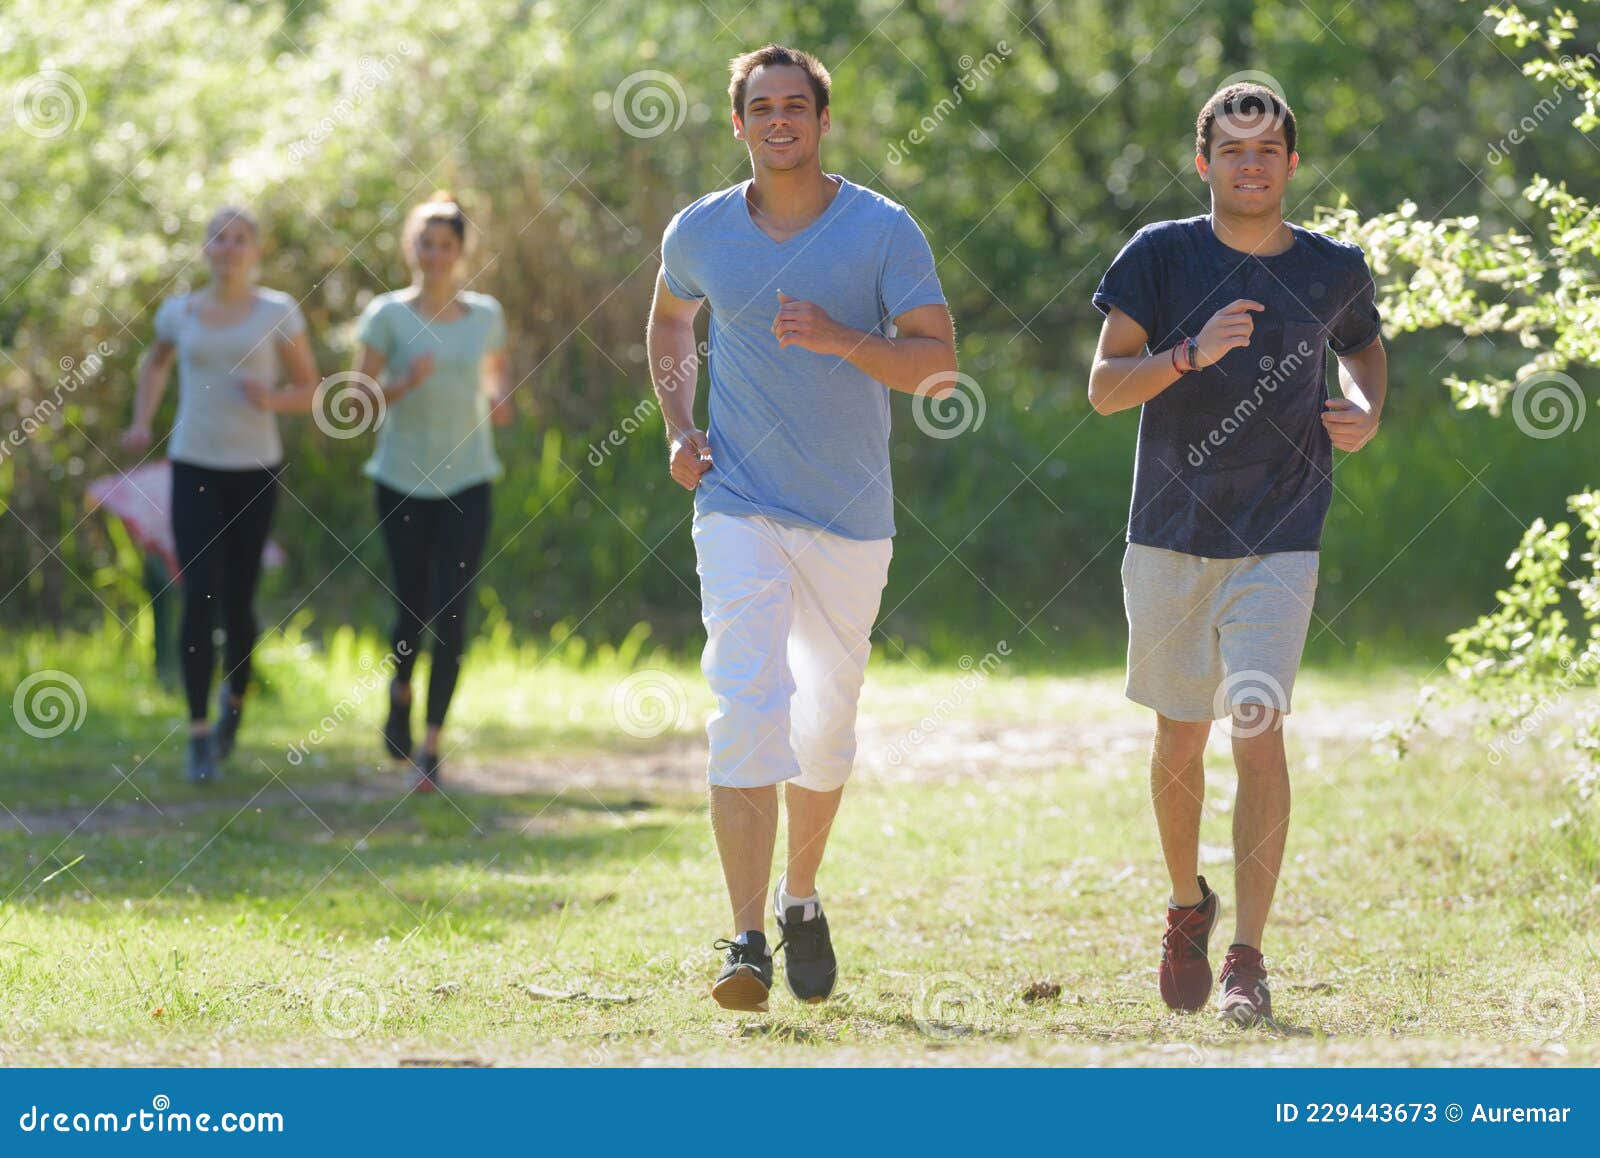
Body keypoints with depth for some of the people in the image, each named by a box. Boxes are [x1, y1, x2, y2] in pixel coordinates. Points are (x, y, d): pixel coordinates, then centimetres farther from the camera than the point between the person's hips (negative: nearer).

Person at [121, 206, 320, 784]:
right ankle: (199, 736, -6)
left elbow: (309, 384, 6)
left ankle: (235, 697, 36)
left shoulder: (278, 312, -1)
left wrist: (272, 399, -16)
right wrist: (141, 424, 12)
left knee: (237, 603, 3)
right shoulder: (179, 313, 5)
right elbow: (156, 360, 26)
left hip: (255, 469, -1)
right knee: (198, 599, -13)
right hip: (194, 469, 1)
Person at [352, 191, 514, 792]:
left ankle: (431, 746, -8)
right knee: (412, 606, 5)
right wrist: (405, 384, -21)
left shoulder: (485, 314, 5)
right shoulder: (387, 314, -2)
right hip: (403, 478, -1)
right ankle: (400, 690, 38)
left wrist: (500, 397, 2)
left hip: (466, 480, 1)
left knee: (451, 612, -10)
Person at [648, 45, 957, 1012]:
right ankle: (747, 941, -21)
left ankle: (801, 898, 37)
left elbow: (940, 365, -11)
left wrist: (841, 339, -27)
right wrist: (679, 428, 9)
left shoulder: (885, 232, -6)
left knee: (828, 722, 11)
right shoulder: (700, 232, 2)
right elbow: (669, 319, 23)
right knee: (748, 705, -17)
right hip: (741, 506, 0)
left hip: (851, 515, 0)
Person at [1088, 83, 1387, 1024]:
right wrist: (1193, 352, -22)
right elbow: (1105, 387, -6)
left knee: (1258, 729, -14)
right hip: (1172, 535, 1)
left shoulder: (1336, 270, 3)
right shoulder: (1161, 256, -2)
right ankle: (1188, 904, 36)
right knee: (1181, 738, 10)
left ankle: (1248, 957, -11)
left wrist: (1366, 411, 2)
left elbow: (1365, 349, 24)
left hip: (1279, 546, -1)